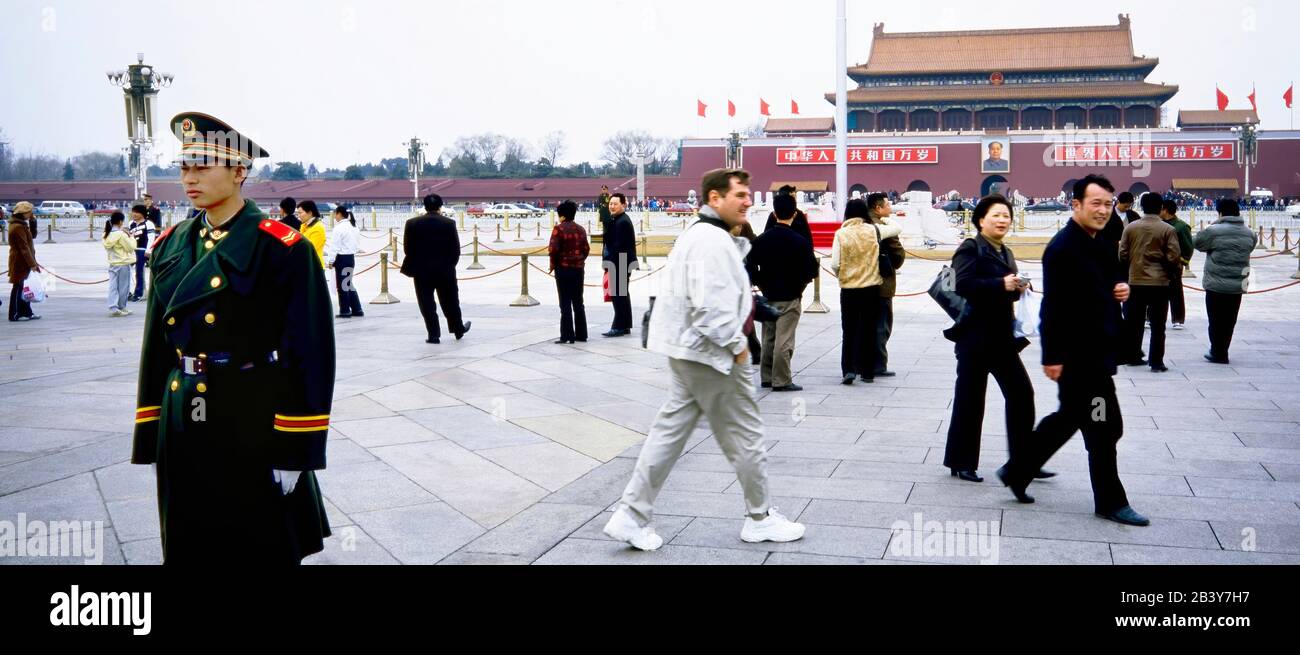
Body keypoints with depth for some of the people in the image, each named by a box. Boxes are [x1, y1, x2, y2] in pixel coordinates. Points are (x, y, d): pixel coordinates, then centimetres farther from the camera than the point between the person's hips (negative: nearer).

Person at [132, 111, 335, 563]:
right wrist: (150, 433, 11)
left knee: (264, 547, 7)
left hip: (255, 423, -6)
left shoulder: (282, 249, -12)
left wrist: (296, 450, -13)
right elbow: (156, 342, 12)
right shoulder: (171, 246, 7)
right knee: (191, 548, 16)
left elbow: (310, 352, -13)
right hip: (184, 425, 6)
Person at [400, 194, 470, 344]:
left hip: (422, 271, -1)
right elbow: (456, 249, -3)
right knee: (450, 303, 15)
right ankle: (458, 330, 29)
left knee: (427, 305, 5)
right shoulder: (449, 223, -5)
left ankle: (433, 335, 4)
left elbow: (407, 248, -1)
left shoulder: (412, 223, -5)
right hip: (445, 271, 1)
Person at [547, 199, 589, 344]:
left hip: (563, 269, -5)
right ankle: (581, 335, 16)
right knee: (578, 303, 12)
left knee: (565, 303, -1)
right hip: (579, 269, 5)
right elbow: (586, 249, 6)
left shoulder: (559, 228, -10)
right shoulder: (581, 229, 7)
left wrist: (553, 265, -3)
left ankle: (567, 336, 0)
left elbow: (553, 249, -16)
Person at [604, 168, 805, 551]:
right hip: (711, 354, -10)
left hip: (688, 352, 10)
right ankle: (760, 519, 19)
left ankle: (632, 517, 11)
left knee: (669, 431, 10)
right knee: (746, 436, 4)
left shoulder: (696, 235, 16)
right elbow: (711, 305, -27)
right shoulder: (714, 241, -19)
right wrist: (736, 344, -17)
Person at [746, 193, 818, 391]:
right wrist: (799, 284, 10)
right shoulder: (799, 241, -11)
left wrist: (763, 284, 12)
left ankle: (767, 377, 21)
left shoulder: (762, 239, -1)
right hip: (790, 298, -4)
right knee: (784, 340, -1)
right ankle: (781, 381, 1)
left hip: (768, 296, 4)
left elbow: (750, 267, -1)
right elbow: (812, 271, -9)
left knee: (768, 338, 14)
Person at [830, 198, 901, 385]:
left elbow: (835, 264, -9)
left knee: (849, 330, 9)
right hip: (871, 287, 0)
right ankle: (867, 371, 15)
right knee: (868, 330, 10)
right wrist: (886, 219, 29)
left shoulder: (841, 234, -6)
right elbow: (898, 228, 11)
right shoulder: (874, 231, -4)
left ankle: (848, 369, -1)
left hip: (848, 289, 0)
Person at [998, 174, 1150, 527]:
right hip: (1078, 353, -10)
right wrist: (1052, 356, -23)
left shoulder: (1101, 244, 11)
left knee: (1069, 417, 19)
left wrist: (1121, 288, 2)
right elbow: (1053, 306, -22)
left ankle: (1017, 470, 31)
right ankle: (1110, 501, 13)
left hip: (1098, 350, 10)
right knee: (1105, 426, -1)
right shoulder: (1063, 247, -18)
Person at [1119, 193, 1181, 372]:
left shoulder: (1131, 227, -1)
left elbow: (1122, 255, 0)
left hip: (1135, 281, 2)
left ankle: (1132, 356, 21)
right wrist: (1172, 273, 10)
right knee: (1157, 325, 3)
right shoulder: (1168, 229, -7)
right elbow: (1174, 257, -10)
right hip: (1159, 282, -2)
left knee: (1134, 322, 14)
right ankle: (1156, 362, 3)